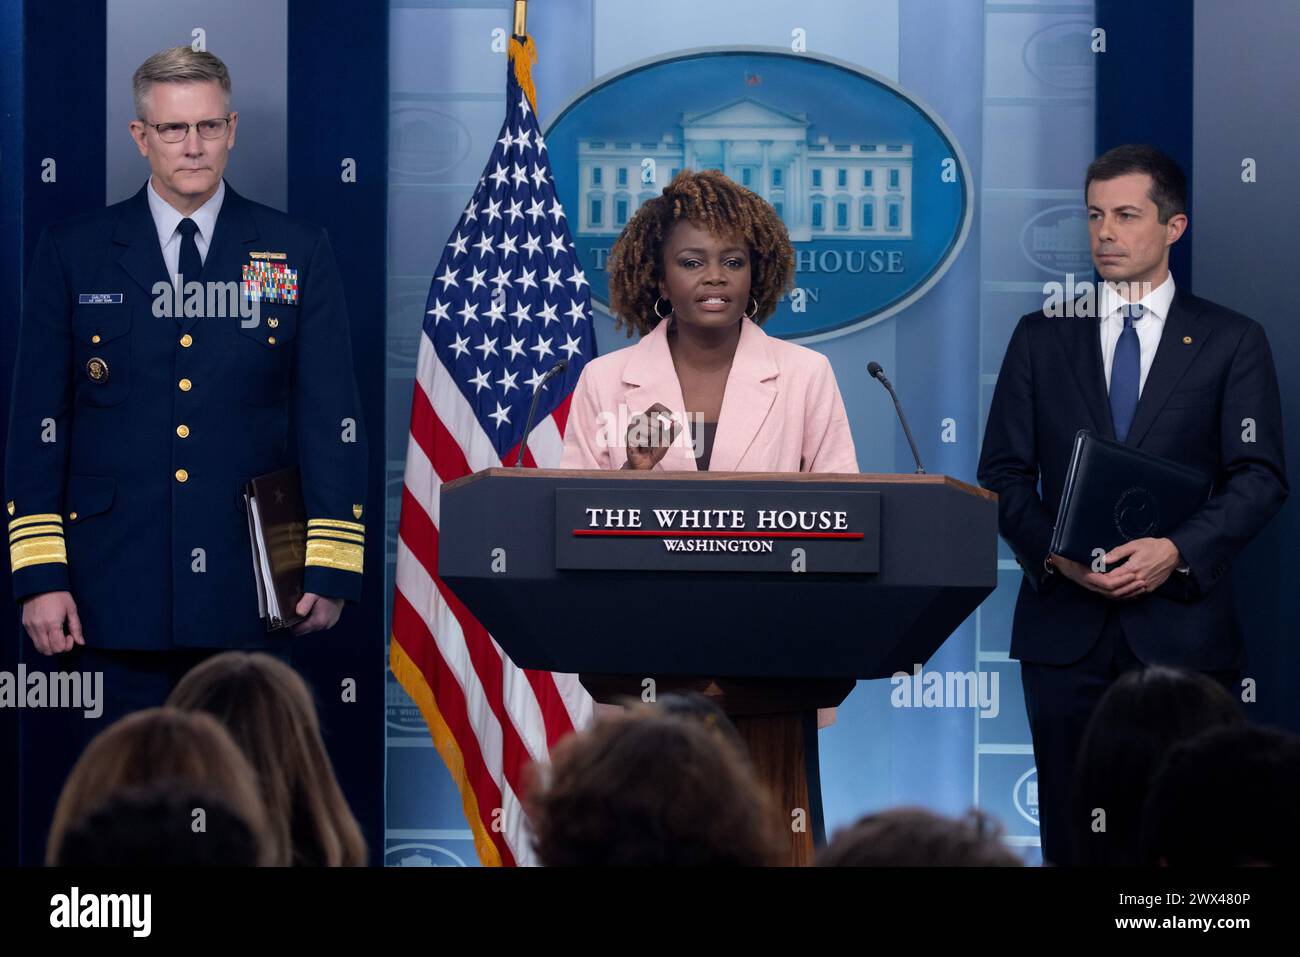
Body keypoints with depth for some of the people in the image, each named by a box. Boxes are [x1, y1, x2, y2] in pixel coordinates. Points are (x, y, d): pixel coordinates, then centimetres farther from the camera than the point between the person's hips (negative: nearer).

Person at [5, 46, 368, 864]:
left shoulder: (298, 256, 7)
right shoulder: (74, 256, 7)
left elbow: (332, 419, 4)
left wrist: (330, 570, -3)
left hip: (247, 596, 0)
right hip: (112, 594, 0)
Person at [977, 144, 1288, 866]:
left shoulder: (1231, 341, 6)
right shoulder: (1042, 338, 12)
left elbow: (1259, 477, -1)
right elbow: (1003, 473, 8)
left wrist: (1177, 550, -17)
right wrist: (1054, 553, -10)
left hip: (1182, 624, -2)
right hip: (1064, 626, 2)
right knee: (1071, 836, 3)